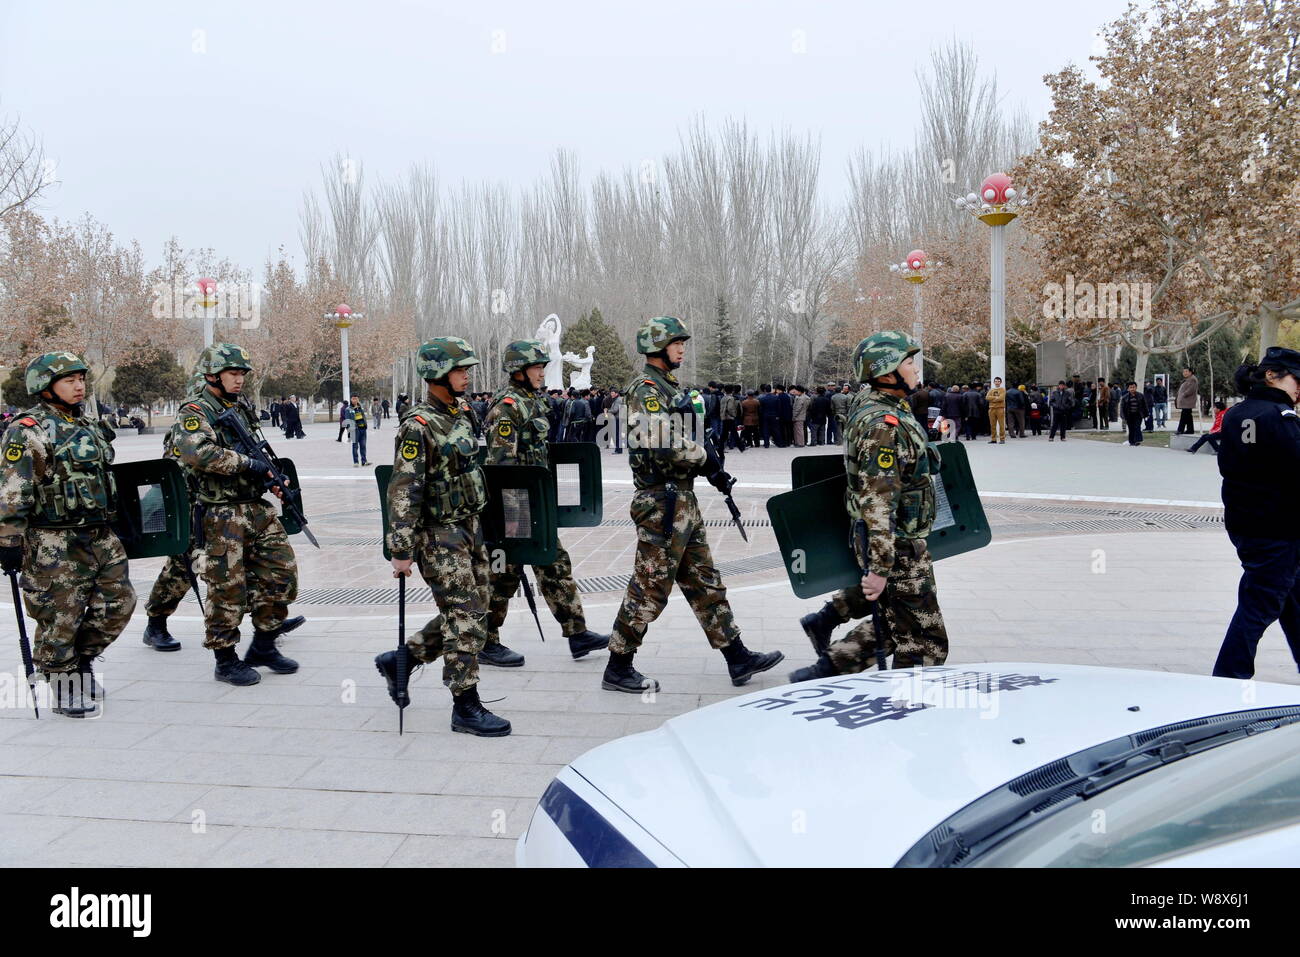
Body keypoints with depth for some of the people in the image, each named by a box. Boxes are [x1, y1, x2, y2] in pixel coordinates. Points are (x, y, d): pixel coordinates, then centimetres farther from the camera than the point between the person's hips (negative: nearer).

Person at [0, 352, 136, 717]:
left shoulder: (89, 425, 14)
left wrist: (111, 528, 25)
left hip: (101, 537, 8)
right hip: (56, 546, -8)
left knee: (119, 603, 10)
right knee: (60, 619, 1)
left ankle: (81, 663, 29)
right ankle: (63, 686, 18)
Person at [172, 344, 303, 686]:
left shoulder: (242, 407, 16)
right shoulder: (195, 412, -9)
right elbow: (197, 452, -29)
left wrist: (270, 476, 10)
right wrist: (246, 463, -24)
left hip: (258, 509, 8)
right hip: (222, 515, -8)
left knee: (282, 571, 8)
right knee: (227, 588, -1)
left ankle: (263, 645, 22)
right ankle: (226, 660, 13)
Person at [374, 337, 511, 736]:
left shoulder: (461, 415, 10)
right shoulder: (418, 426, -17)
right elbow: (404, 491, -19)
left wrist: (477, 527, 22)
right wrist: (402, 550, -21)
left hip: (470, 527, 9)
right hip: (440, 536, -9)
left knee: (468, 614, 14)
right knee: (466, 620, -5)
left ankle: (399, 660, 30)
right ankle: (466, 708, 7)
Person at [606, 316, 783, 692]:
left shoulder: (669, 387, 16)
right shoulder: (645, 390, -15)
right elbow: (663, 446, -27)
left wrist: (713, 470, 6)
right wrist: (706, 456, -11)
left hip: (683, 500, 10)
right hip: (661, 503, -10)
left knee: (705, 583, 13)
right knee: (650, 589, -2)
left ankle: (738, 658, 21)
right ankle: (618, 669, 9)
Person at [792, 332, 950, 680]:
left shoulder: (870, 411, 9)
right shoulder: (885, 424, -23)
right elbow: (878, 502, -28)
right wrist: (880, 567, -28)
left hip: (882, 542, 10)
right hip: (898, 547, -10)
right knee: (924, 644, 1)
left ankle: (828, 616, 29)